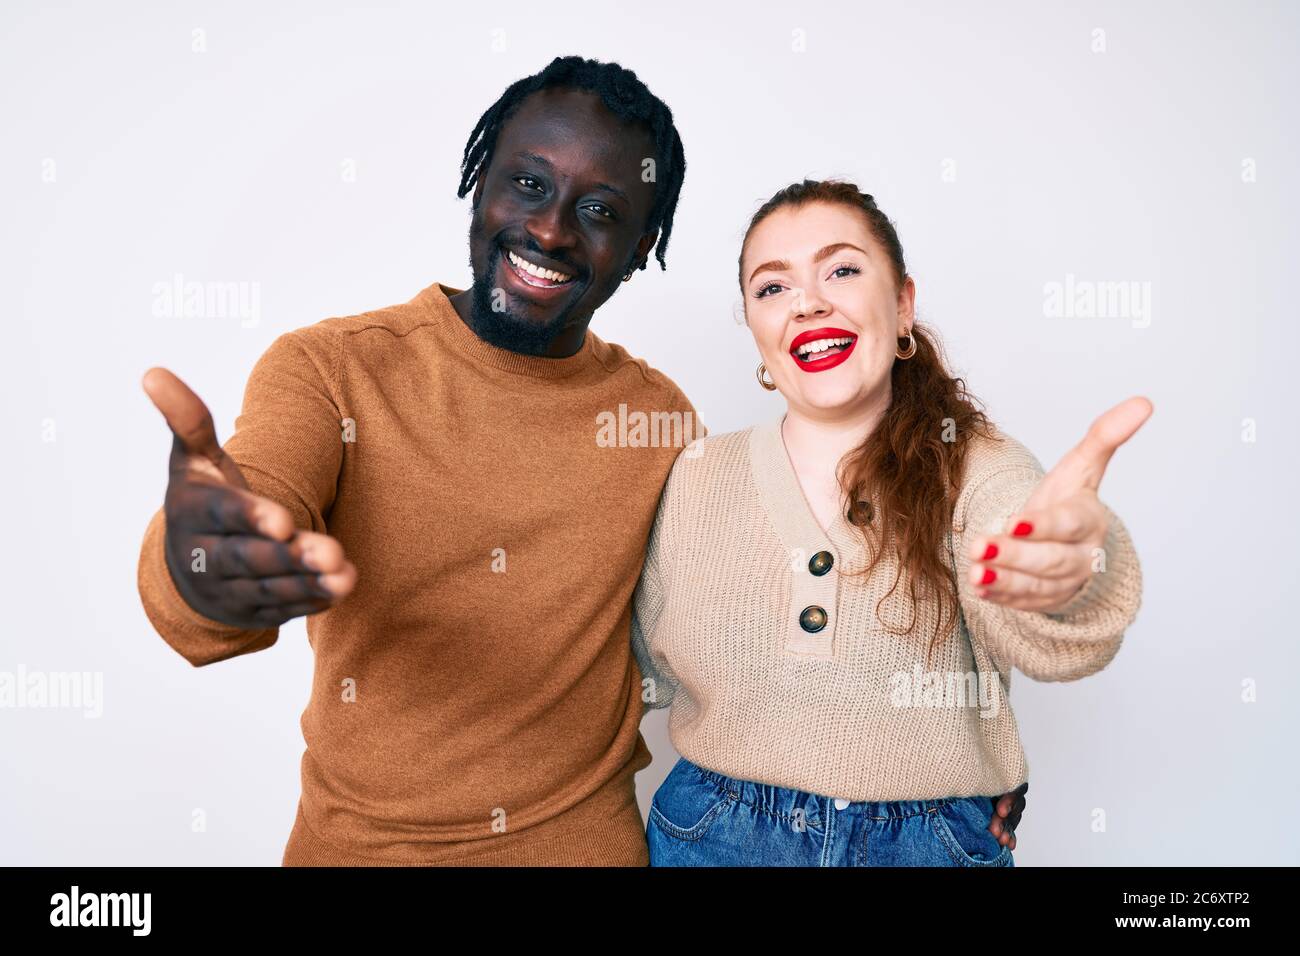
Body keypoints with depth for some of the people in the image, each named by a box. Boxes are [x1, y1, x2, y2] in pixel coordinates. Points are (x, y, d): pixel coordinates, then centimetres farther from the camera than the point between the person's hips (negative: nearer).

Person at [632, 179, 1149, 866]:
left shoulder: (975, 469, -9)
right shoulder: (695, 480, -5)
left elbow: (1034, 642, -29)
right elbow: (649, 668, 4)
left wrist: (1065, 582, -49)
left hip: (932, 842, 0)